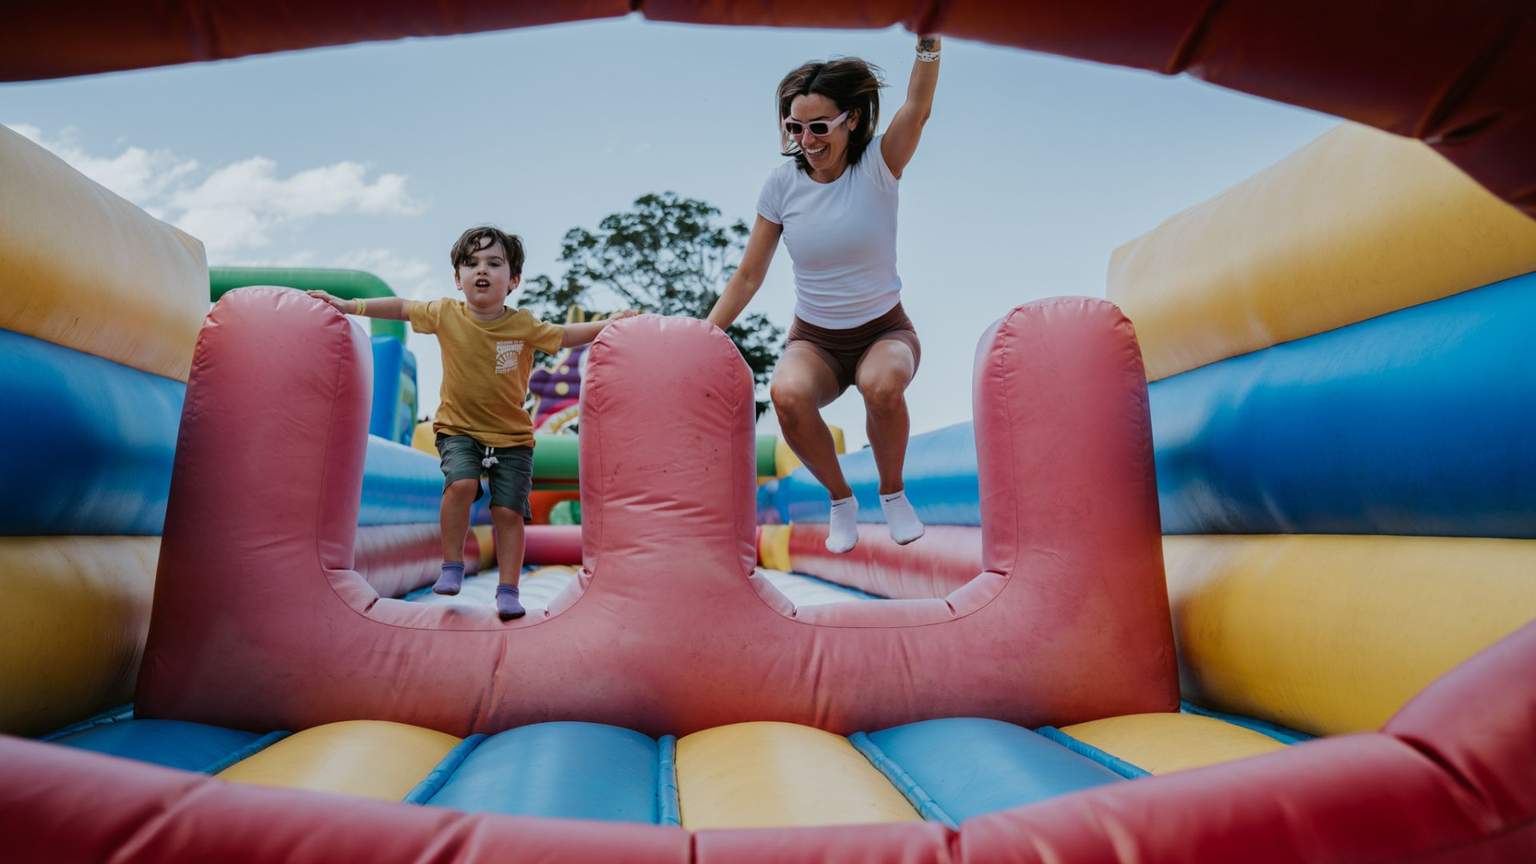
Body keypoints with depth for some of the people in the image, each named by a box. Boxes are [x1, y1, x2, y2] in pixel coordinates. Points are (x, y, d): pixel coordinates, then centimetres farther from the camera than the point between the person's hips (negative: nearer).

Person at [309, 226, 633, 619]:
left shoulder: (524, 325, -10)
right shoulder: (446, 313, -6)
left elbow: (565, 336, 0)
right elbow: (401, 307, 7)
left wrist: (606, 325, -14)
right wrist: (347, 305, 6)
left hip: (512, 436, 0)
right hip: (459, 429, 0)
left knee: (508, 511, -4)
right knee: (461, 484, -25)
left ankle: (508, 590, 11)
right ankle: (452, 565, -4)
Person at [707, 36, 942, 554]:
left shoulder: (878, 166, -8)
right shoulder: (782, 184, -3)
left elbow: (918, 106, -27)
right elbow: (749, 275, 0)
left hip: (884, 330, -1)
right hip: (813, 339, 2)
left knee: (883, 385, -38)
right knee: (787, 395, -33)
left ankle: (893, 492, -4)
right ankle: (840, 498, -3)